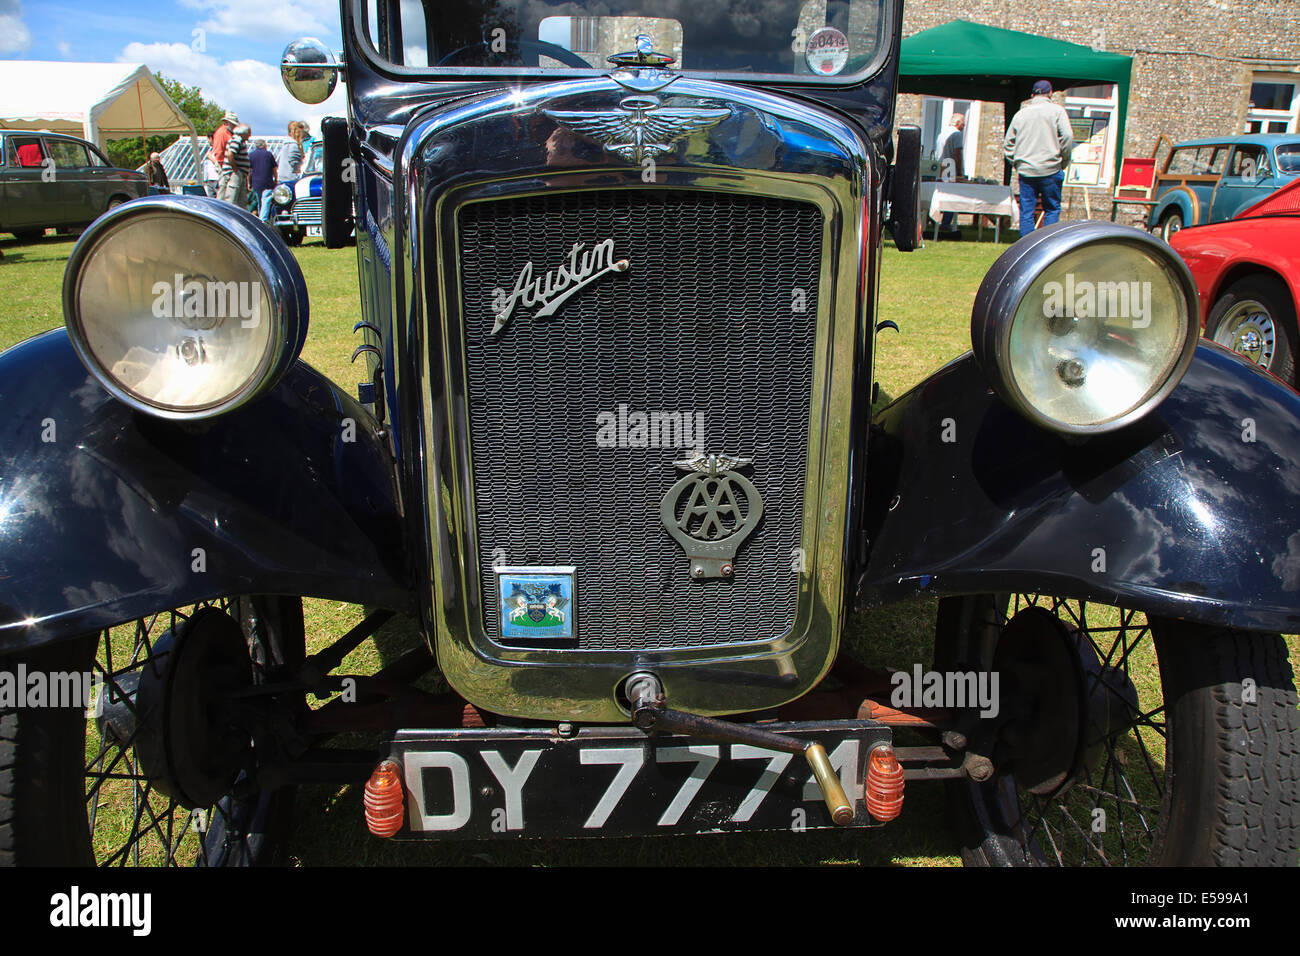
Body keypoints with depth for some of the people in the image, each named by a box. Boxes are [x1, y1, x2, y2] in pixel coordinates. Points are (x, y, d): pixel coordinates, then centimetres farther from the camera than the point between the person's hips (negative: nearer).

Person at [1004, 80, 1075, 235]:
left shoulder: (1020, 113, 12)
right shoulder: (1056, 111, 1)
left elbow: (1008, 144, 13)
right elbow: (1067, 137, -8)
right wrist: (1063, 163, 2)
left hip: (1025, 170, 3)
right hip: (1050, 170, -3)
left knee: (1026, 212, 5)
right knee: (1052, 209, 7)